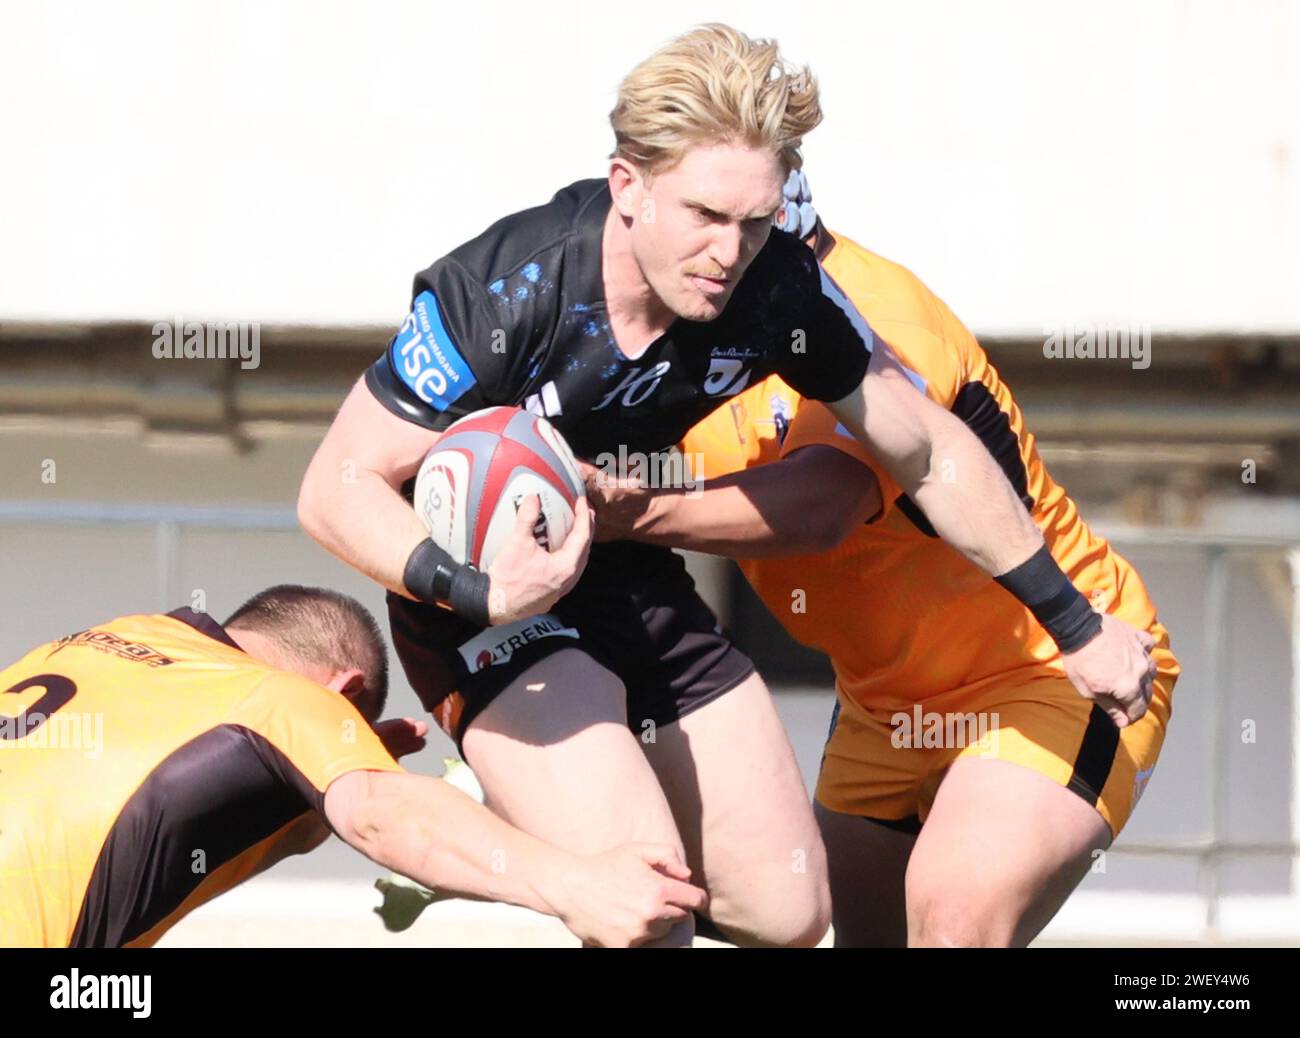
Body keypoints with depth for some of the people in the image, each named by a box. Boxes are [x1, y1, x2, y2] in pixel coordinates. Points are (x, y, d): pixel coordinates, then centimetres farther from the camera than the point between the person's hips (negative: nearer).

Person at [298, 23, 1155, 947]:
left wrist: (1074, 622, 5)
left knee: (789, 911, 5)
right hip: (488, 600, -6)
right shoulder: (503, 293, -30)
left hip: (640, 583, 6)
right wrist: (478, 592, -43)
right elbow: (338, 489, -25)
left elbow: (930, 454, -2)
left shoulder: (776, 288, -17)